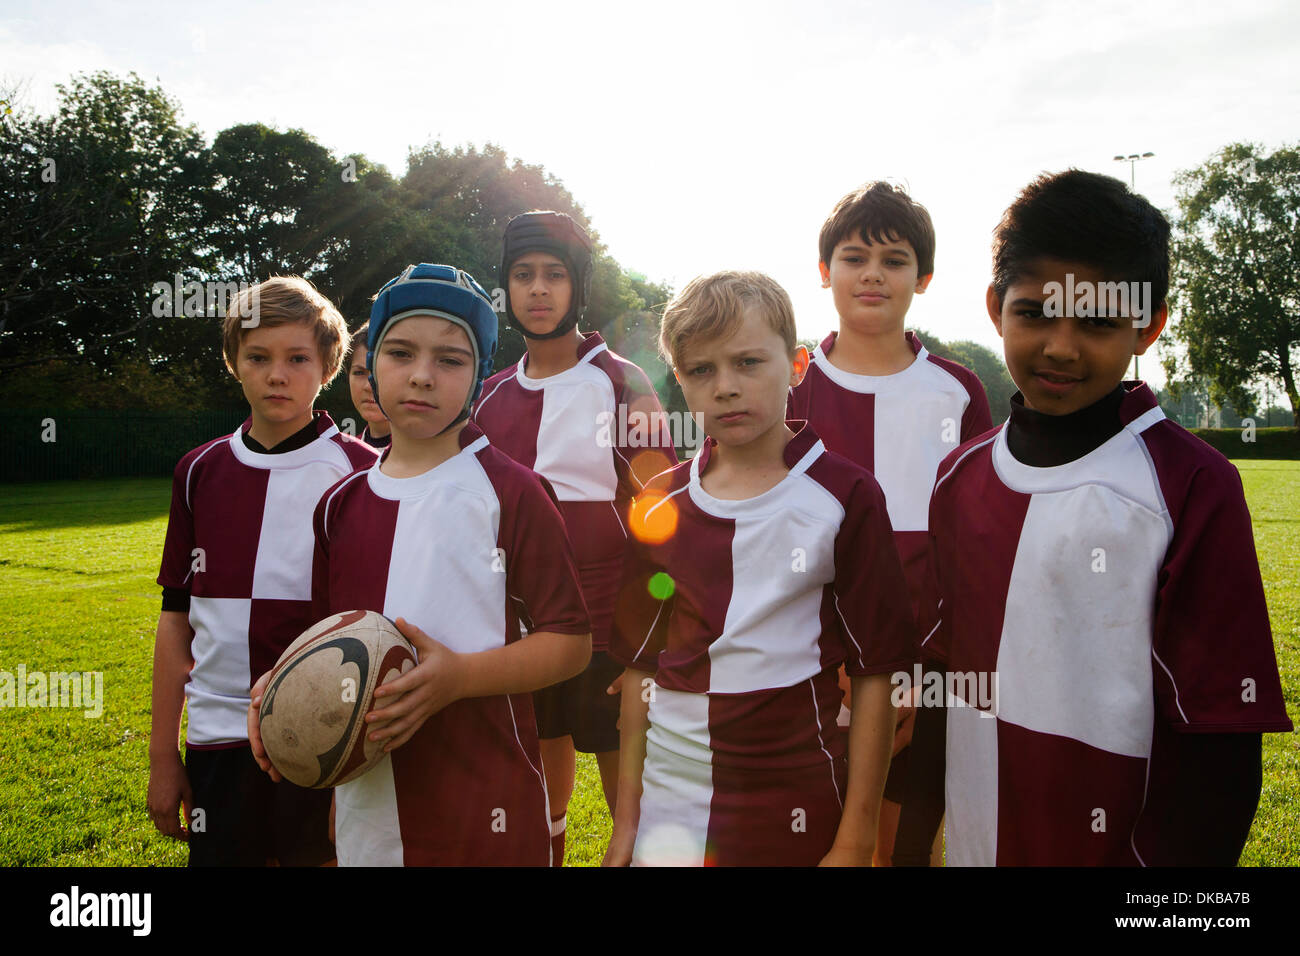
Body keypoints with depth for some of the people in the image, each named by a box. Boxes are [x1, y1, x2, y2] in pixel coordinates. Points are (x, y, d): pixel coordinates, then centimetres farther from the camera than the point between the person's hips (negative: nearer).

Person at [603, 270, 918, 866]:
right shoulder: (659, 508, 2)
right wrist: (626, 818, 7)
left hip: (796, 814, -2)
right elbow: (641, 668, 6)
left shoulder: (846, 498, -7)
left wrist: (854, 841, -7)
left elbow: (873, 676, -7)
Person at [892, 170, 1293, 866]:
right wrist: (909, 849, 7)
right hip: (973, 847, 5)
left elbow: (1220, 743, -14)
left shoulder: (1193, 488, -14)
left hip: (1118, 848, -4)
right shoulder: (959, 479, 1)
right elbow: (943, 686, 5)